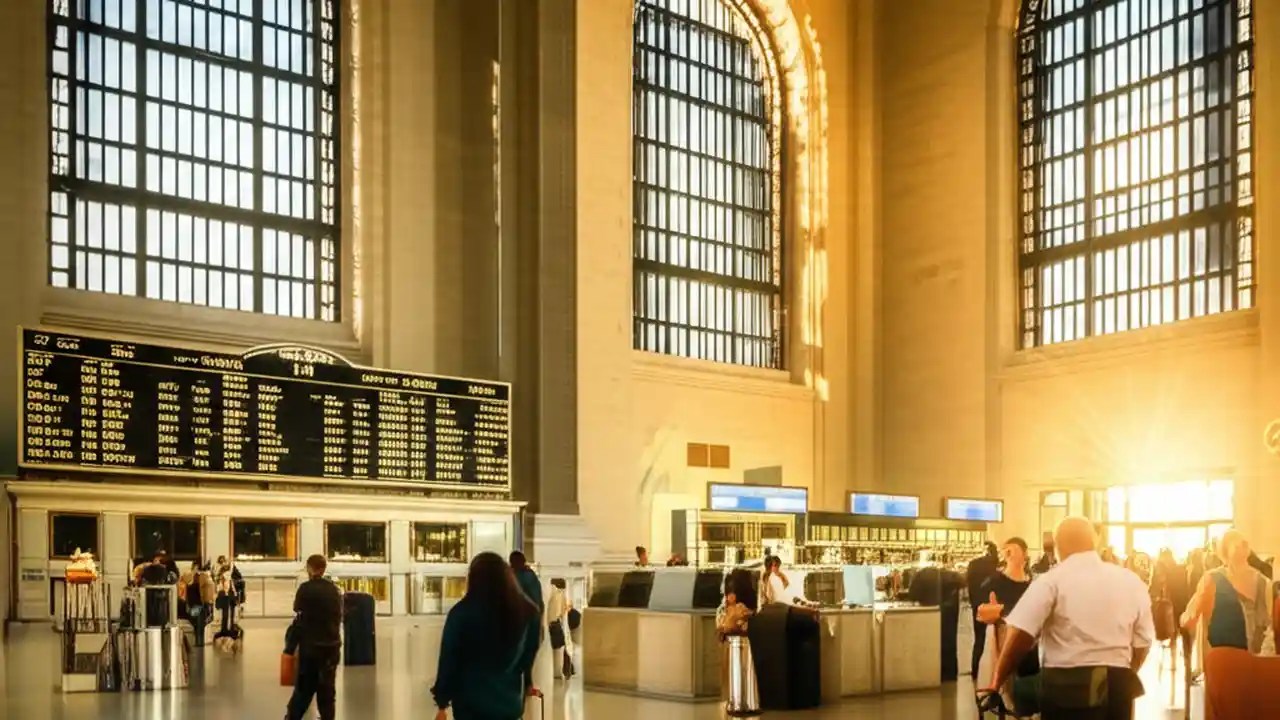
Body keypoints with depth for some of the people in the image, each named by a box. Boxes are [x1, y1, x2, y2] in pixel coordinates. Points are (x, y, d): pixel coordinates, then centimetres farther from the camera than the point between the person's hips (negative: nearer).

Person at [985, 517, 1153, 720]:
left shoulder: (1052, 581, -7)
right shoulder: (1131, 582, 7)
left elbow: (1021, 635, -15)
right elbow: (1142, 642, 11)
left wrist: (997, 682, -5)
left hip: (1066, 687, -4)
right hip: (1118, 687, 4)